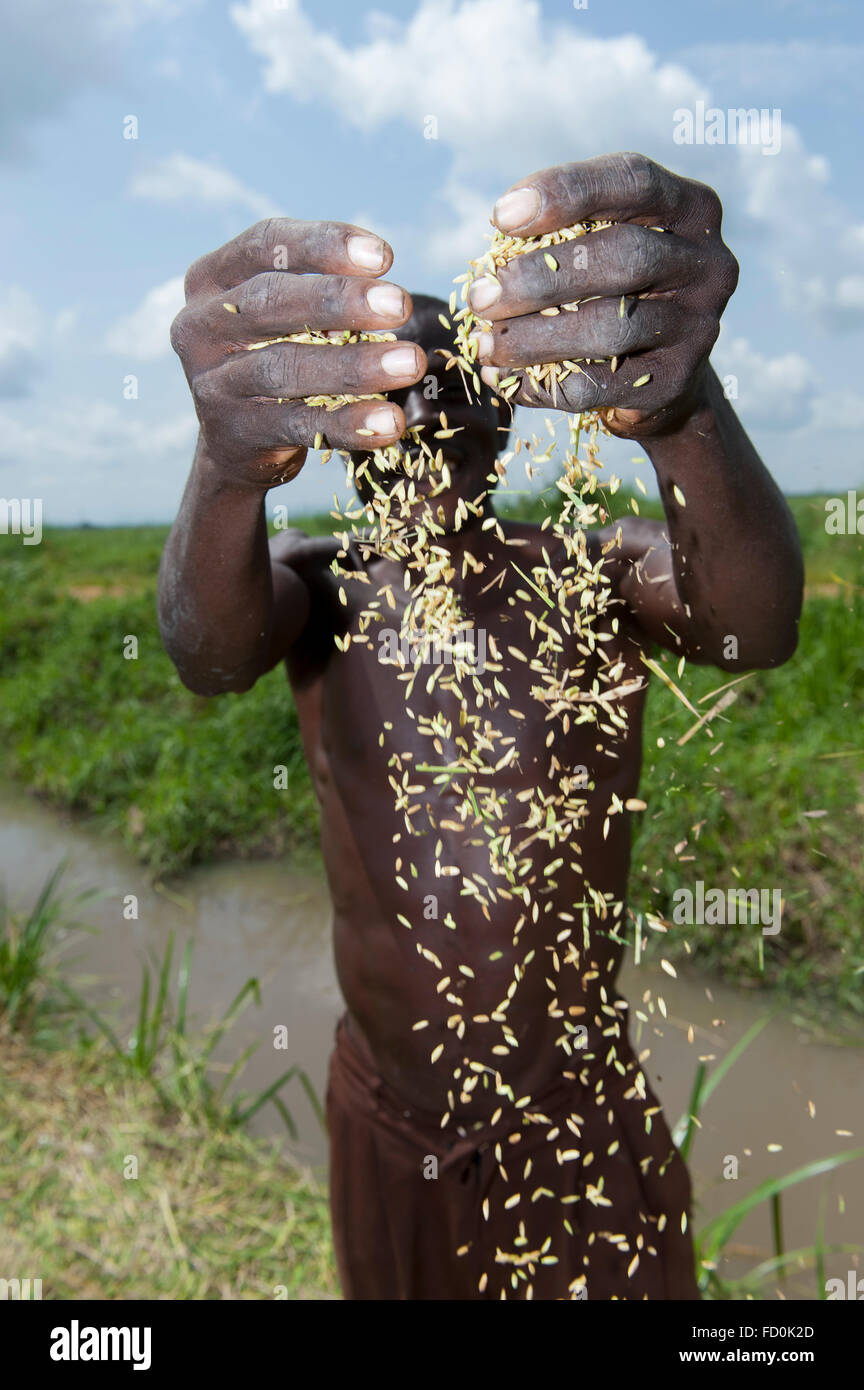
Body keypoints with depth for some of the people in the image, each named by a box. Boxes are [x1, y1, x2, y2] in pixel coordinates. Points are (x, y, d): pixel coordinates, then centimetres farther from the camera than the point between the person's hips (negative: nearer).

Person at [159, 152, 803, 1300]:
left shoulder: (597, 577, -10)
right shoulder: (314, 587, -5)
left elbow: (757, 628, -31)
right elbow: (208, 652, -27)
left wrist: (683, 410, -51)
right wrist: (232, 463, -48)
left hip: (583, 1119, -2)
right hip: (380, 1118, 2)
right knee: (392, 1285, 23)